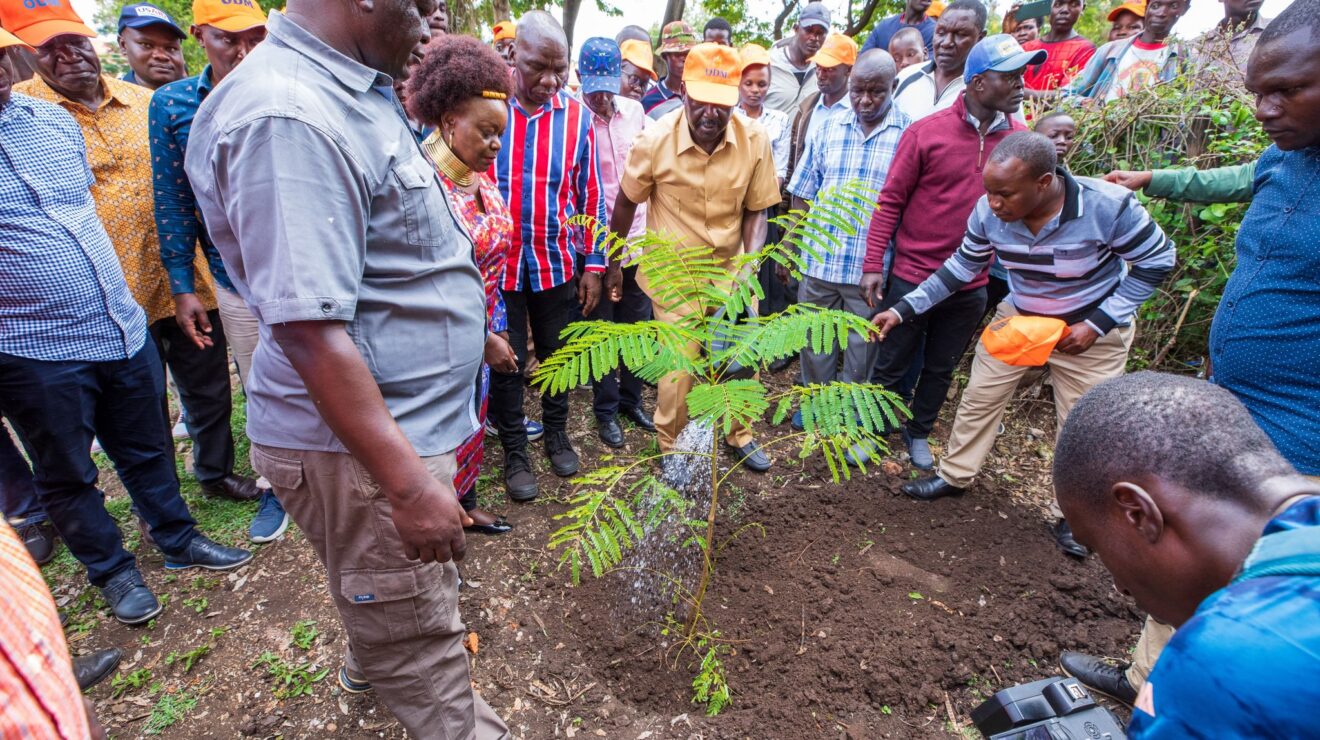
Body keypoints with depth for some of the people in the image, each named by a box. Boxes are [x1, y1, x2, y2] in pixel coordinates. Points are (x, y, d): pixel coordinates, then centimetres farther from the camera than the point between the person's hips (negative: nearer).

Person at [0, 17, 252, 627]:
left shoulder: (54, 118, 6)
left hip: (125, 329, 5)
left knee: (148, 451, 19)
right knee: (67, 479, 14)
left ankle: (179, 540, 37)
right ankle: (113, 571, 32)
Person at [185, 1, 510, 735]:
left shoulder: (358, 93, 8)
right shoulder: (288, 118, -25)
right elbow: (308, 330, -30)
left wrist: (470, 332, 29)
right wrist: (408, 482, -28)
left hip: (407, 419, 11)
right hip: (362, 443, -10)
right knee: (421, 649, 7)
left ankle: (370, 665, 59)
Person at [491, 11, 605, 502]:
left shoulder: (576, 118, -2)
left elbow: (590, 195, 3)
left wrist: (593, 265, 3)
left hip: (557, 263, 2)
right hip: (496, 263, -1)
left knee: (557, 355, 15)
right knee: (504, 363, 9)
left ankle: (556, 434, 37)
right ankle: (514, 452, 27)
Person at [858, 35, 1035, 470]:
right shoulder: (927, 131, -11)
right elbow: (891, 201, -8)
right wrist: (873, 264, -11)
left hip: (970, 285, 4)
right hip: (912, 276, -3)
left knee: (941, 368, 18)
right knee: (891, 364, 10)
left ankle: (919, 432, 39)